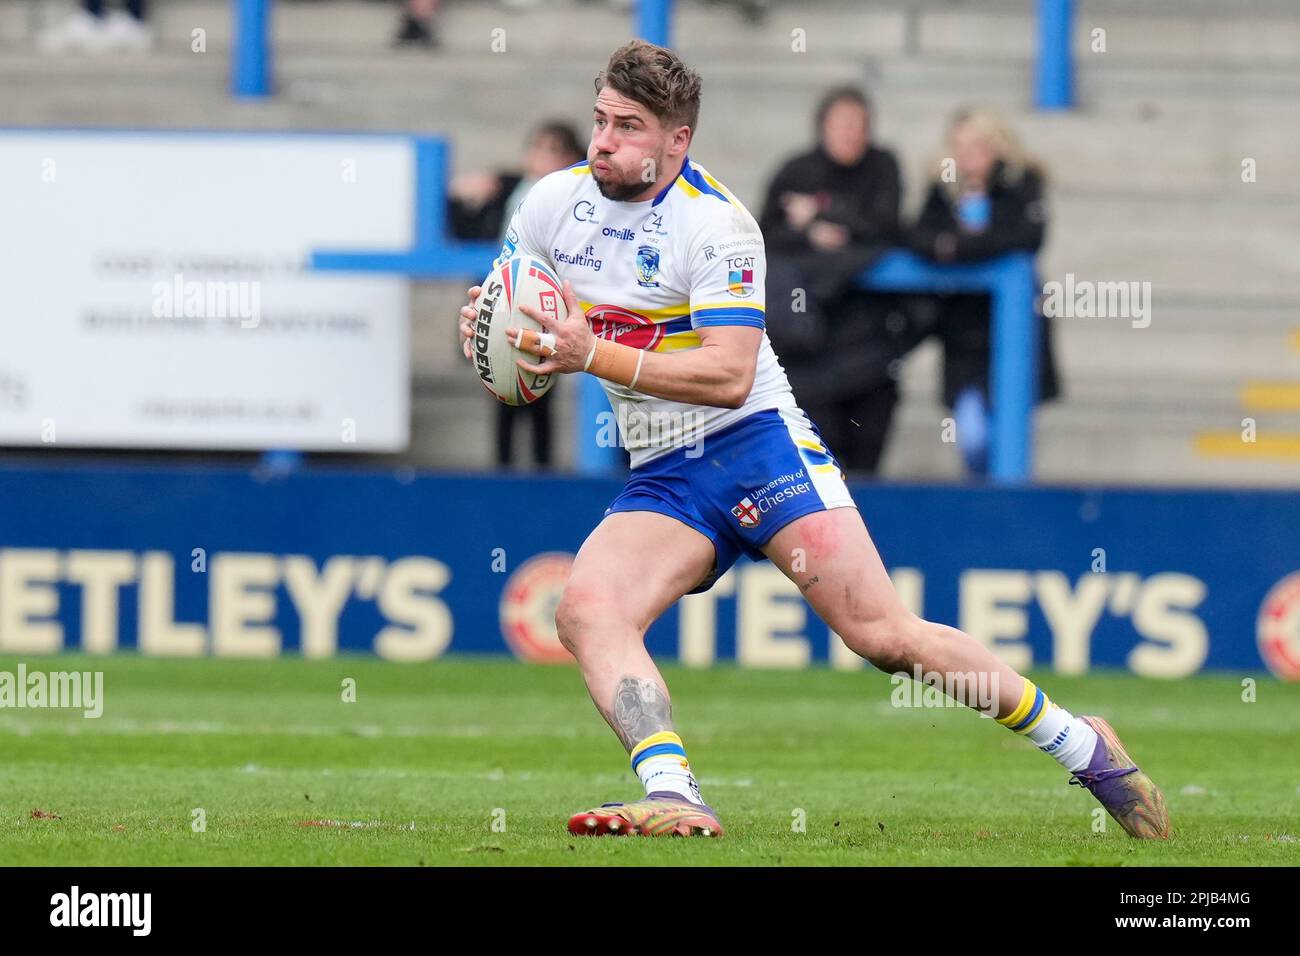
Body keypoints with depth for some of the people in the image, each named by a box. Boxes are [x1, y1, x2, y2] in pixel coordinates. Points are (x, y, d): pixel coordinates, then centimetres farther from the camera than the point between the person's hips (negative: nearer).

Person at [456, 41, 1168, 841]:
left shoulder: (717, 223, -13)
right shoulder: (554, 203, 3)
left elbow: (728, 375, -22)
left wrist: (592, 355, -28)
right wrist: (482, 332, -9)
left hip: (756, 444, -5)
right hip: (660, 479, 5)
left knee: (884, 633, -12)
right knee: (585, 612, -24)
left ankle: (1081, 746, 4)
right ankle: (676, 802, -35)